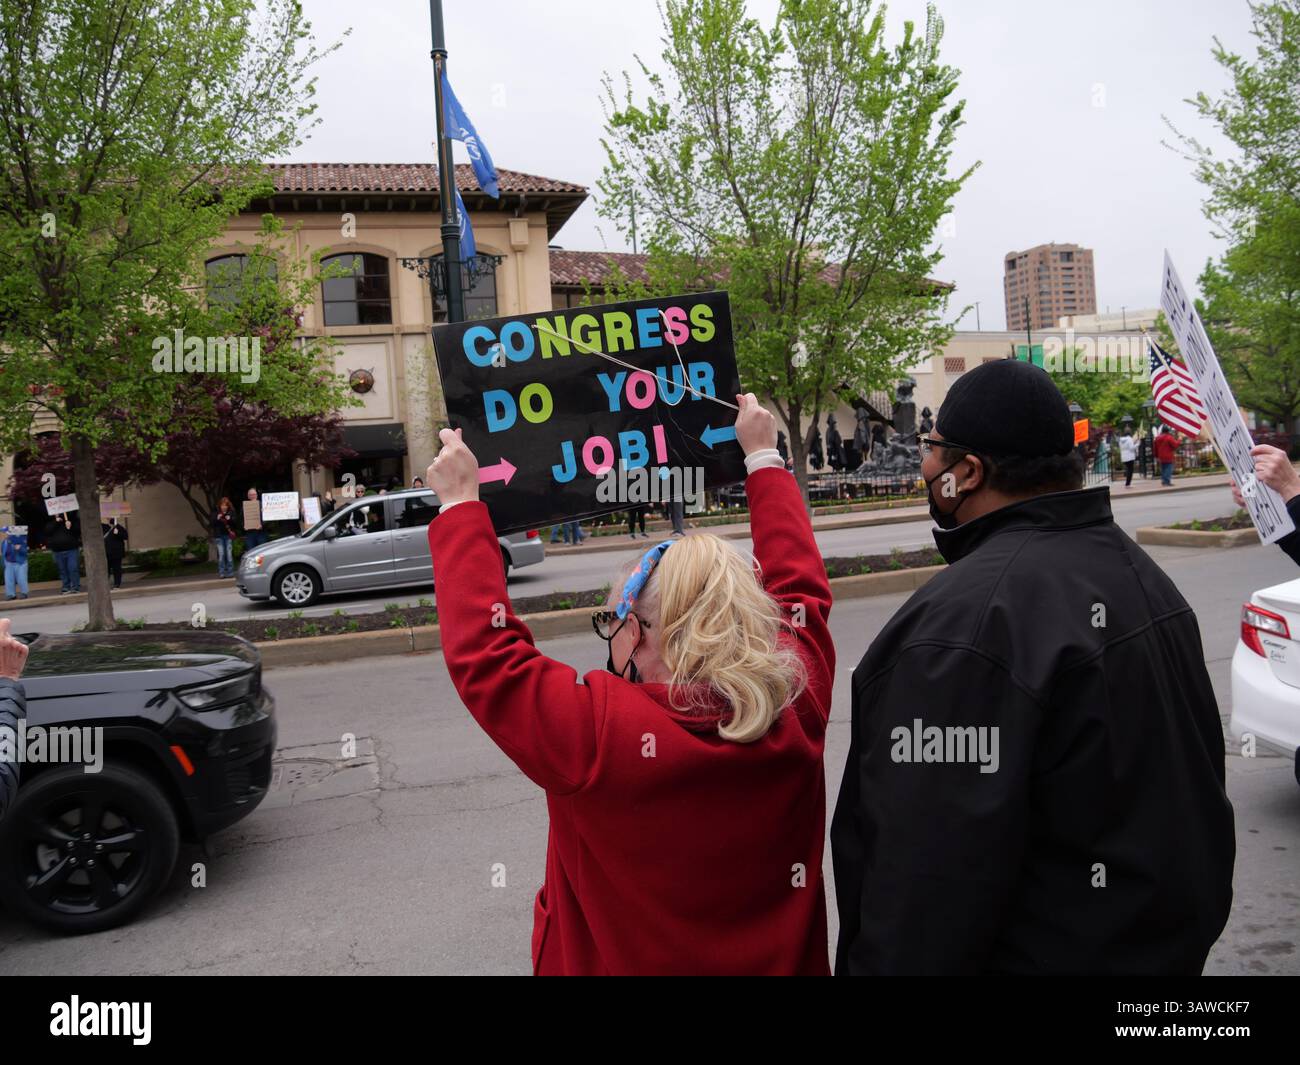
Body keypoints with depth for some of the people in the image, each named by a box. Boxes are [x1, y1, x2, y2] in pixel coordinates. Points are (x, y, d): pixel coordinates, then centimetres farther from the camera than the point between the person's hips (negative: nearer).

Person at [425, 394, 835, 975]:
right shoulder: (797, 704, -19)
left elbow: (481, 649, -21)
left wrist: (460, 506, -12)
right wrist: (764, 459, 7)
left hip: (625, 962, -3)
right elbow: (799, 585, -3)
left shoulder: (599, 733, -32)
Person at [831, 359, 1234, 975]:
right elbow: (1198, 777, 14)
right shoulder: (1138, 569, 3)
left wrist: (887, 963, -19)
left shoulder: (962, 623, -30)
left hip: (1035, 950, -8)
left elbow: (931, 870, -32)